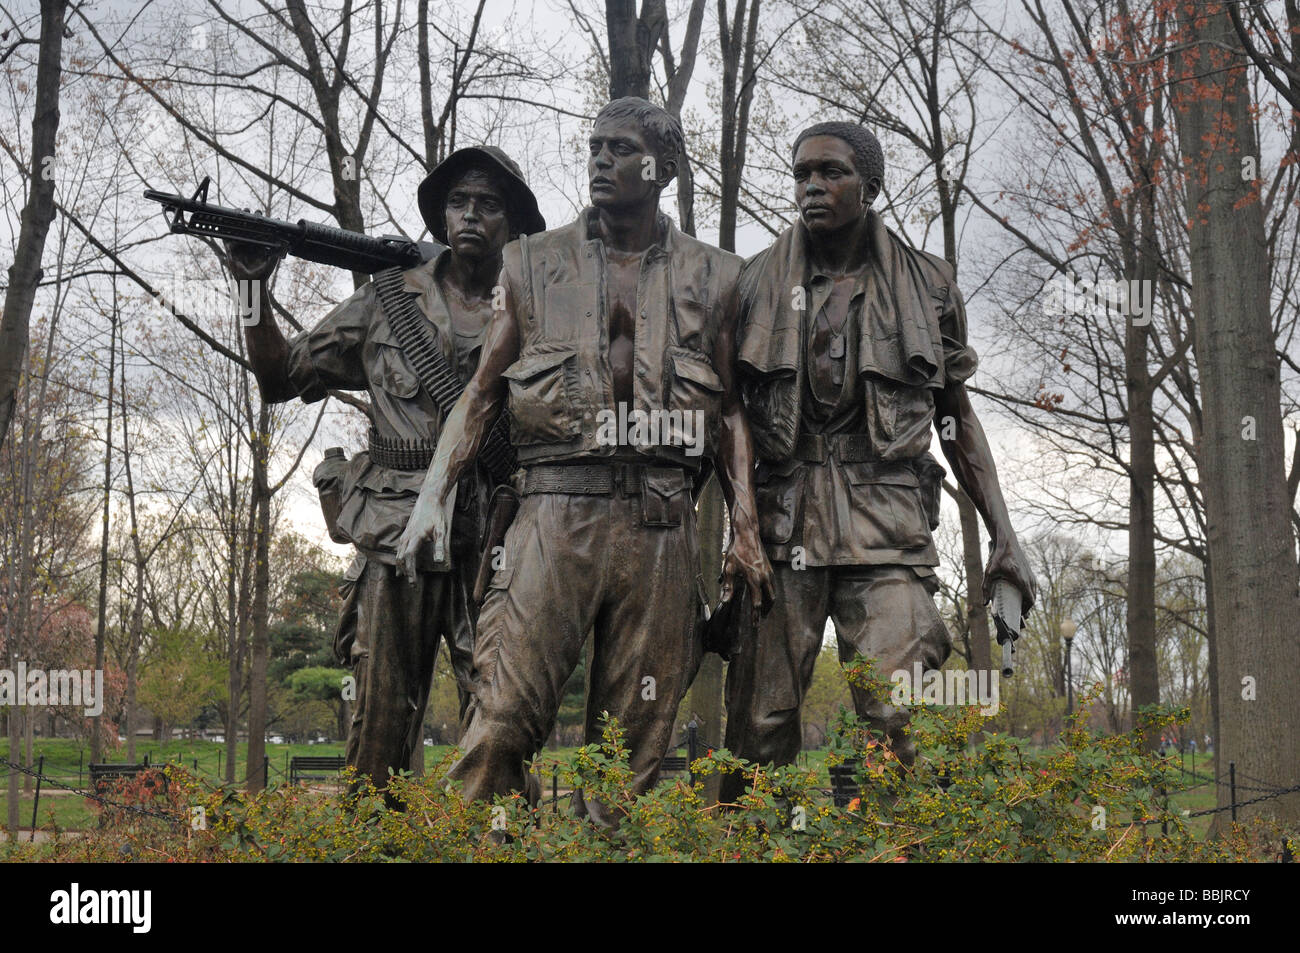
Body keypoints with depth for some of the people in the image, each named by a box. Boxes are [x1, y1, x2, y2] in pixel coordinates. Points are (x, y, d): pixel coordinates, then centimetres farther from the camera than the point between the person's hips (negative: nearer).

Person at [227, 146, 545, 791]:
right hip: (396, 539, 1)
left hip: (494, 545, 0)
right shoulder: (388, 300, 12)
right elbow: (282, 377, 15)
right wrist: (255, 289, 2)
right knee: (382, 719, 1)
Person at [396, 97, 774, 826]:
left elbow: (730, 410, 12)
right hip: (557, 515, -1)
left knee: (636, 739, 5)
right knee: (502, 718, -11)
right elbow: (483, 393, 11)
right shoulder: (534, 264, 12)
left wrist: (747, 530, 2)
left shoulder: (712, 277, 12)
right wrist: (434, 495, -2)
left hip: (661, 526, 1)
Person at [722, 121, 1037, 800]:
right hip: (781, 522, 0)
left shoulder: (928, 285, 12)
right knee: (760, 725, -2)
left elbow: (958, 419, 16)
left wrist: (1003, 536, 8)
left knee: (896, 724, -12)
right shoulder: (756, 283, 11)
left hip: (887, 529, 0)